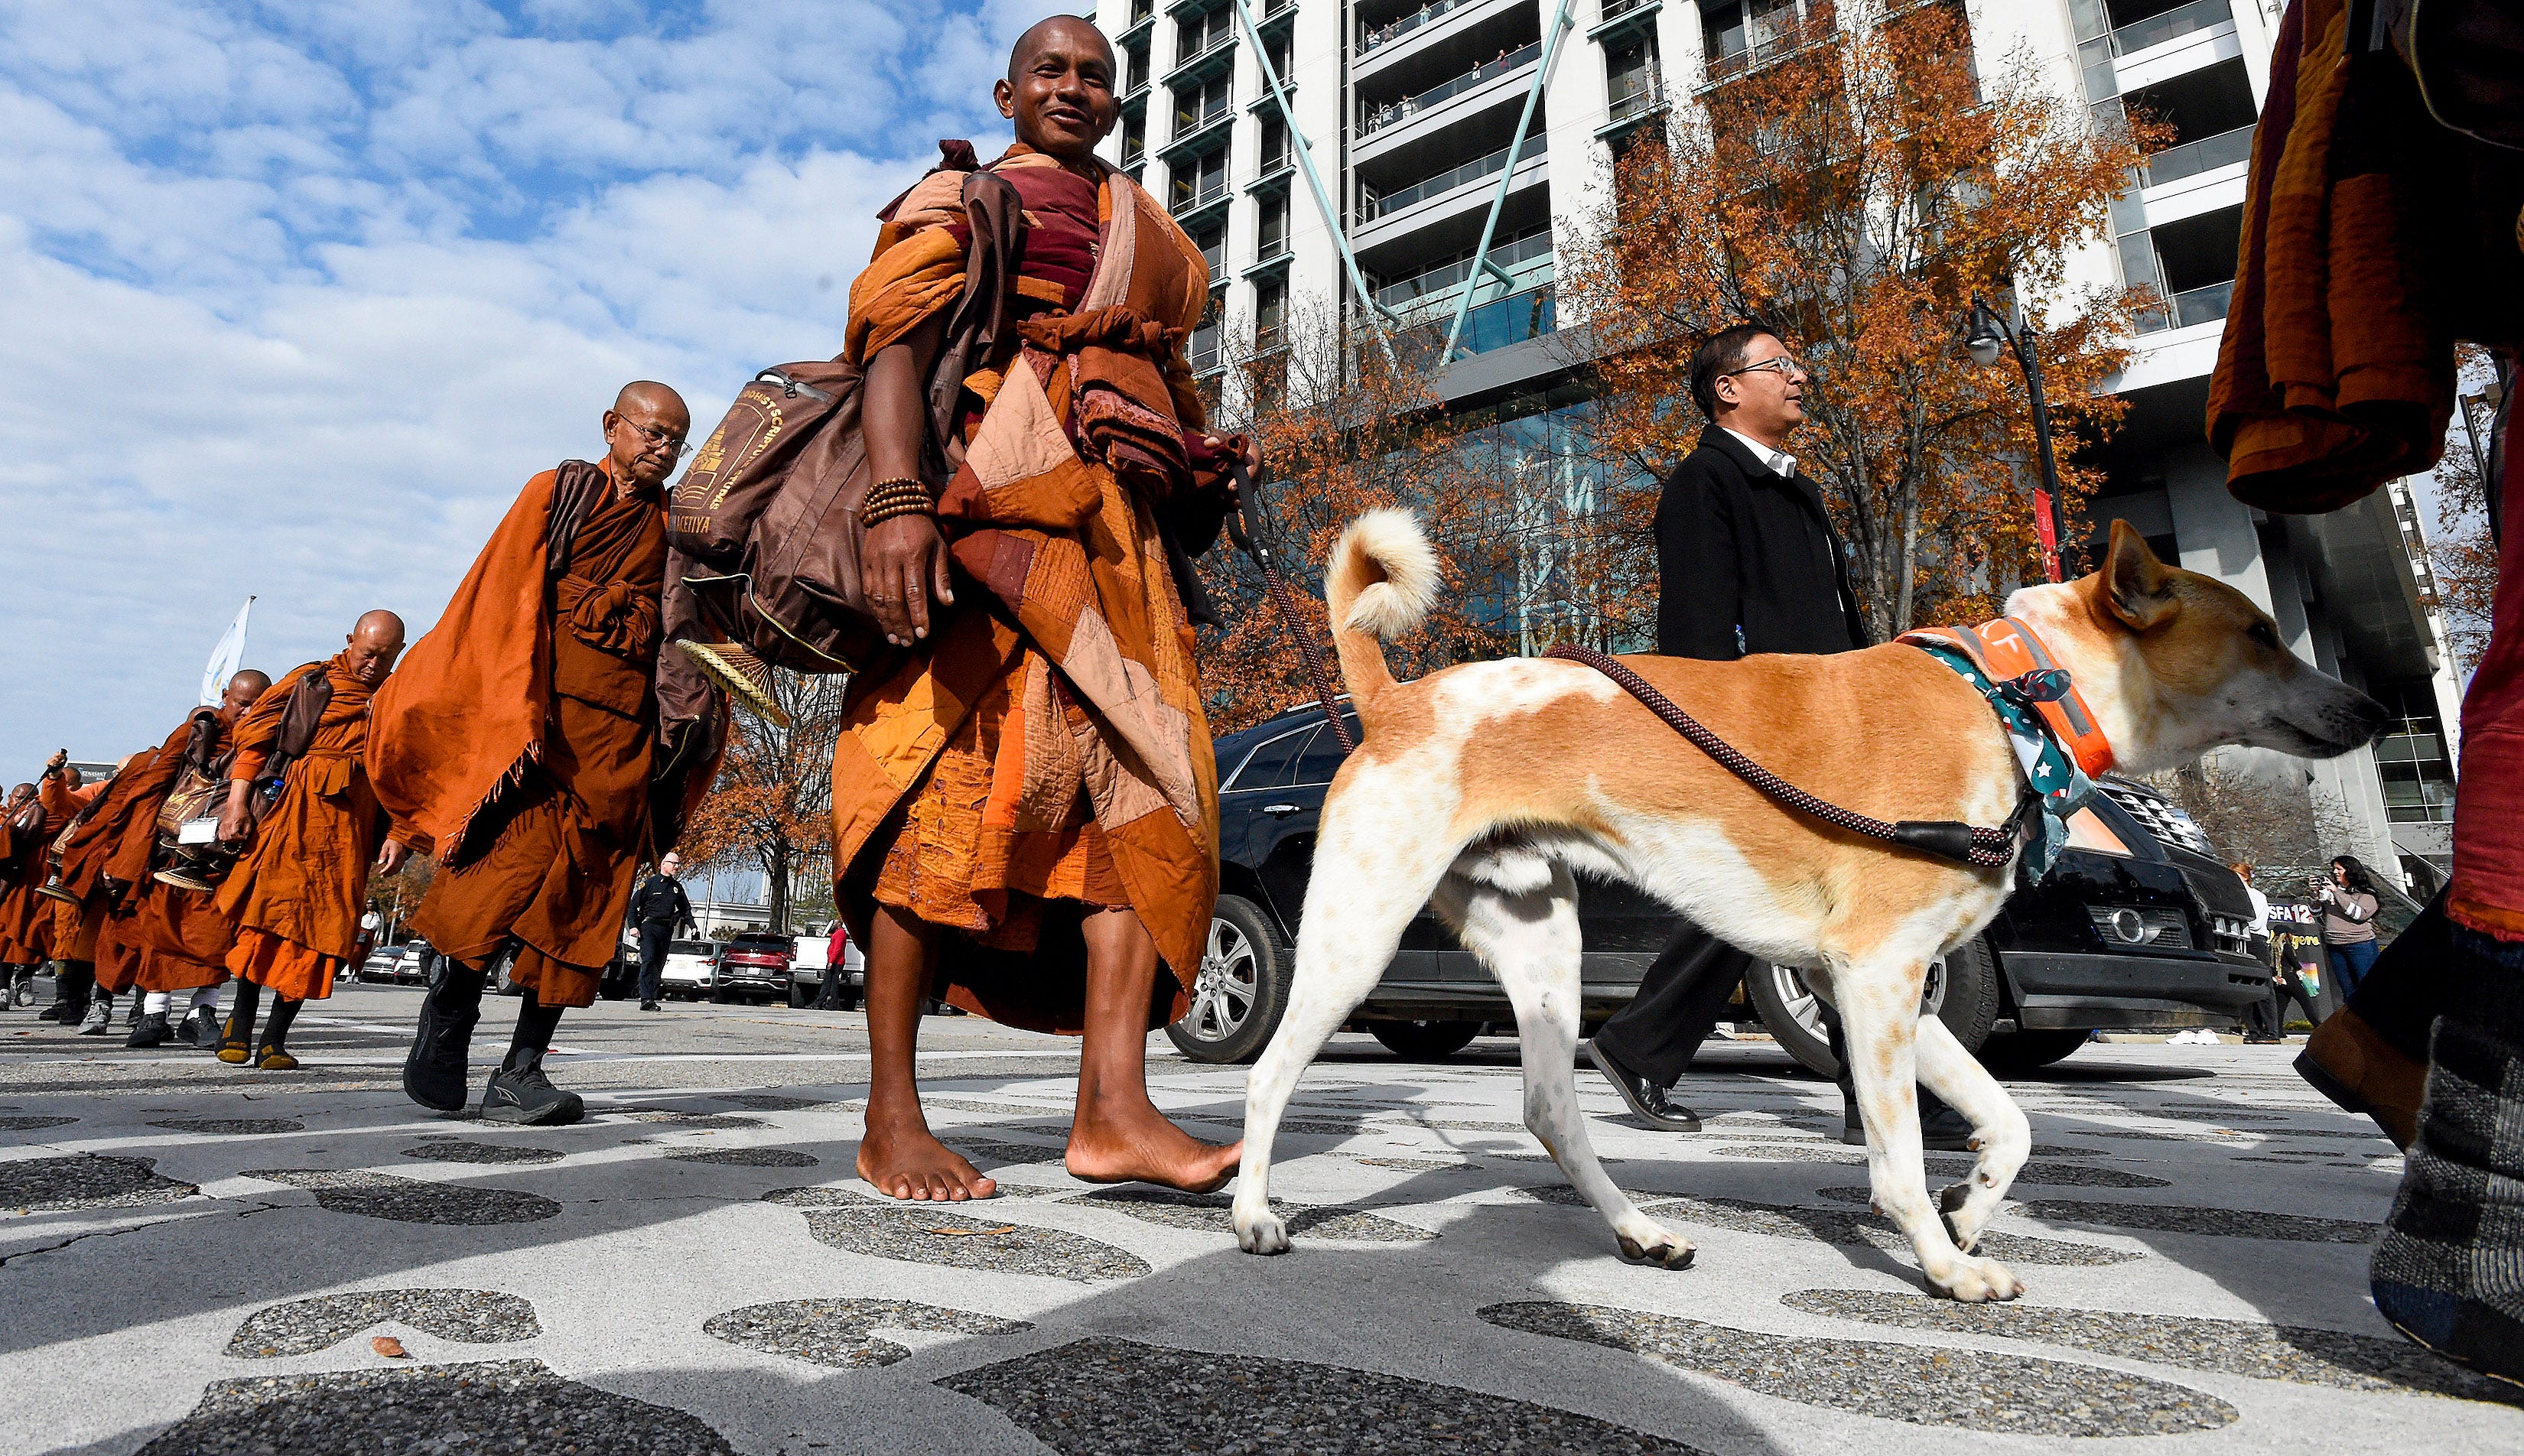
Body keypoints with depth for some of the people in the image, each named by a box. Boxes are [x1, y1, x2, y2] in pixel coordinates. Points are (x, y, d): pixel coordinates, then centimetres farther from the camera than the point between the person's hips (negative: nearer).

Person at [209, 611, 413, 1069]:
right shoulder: (310, 680, 10)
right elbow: (254, 735, 5)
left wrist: (397, 834, 2)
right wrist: (237, 802, -5)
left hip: (352, 826, 2)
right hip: (293, 810, -2)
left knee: (322, 928, -1)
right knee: (270, 911, -9)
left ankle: (275, 1039, 7)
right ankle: (240, 1022, 9)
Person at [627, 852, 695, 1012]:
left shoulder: (677, 887, 17)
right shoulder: (649, 883, 3)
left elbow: (685, 909, 23)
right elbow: (633, 905, 1)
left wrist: (693, 927, 10)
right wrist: (633, 926, -10)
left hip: (667, 930, 5)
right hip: (649, 927, -5)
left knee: (659, 965, 4)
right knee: (648, 960, -18)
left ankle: (651, 999, 8)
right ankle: (646, 998, -24)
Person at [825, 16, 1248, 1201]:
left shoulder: (1148, 233, 30)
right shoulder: (961, 201, 12)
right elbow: (896, 348, -5)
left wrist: (1196, 492, 15)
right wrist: (898, 501, -22)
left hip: (1121, 535, 6)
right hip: (991, 512, -5)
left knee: (1147, 788, -9)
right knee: (952, 782, -11)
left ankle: (1112, 1109, -10)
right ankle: (890, 1120, -4)